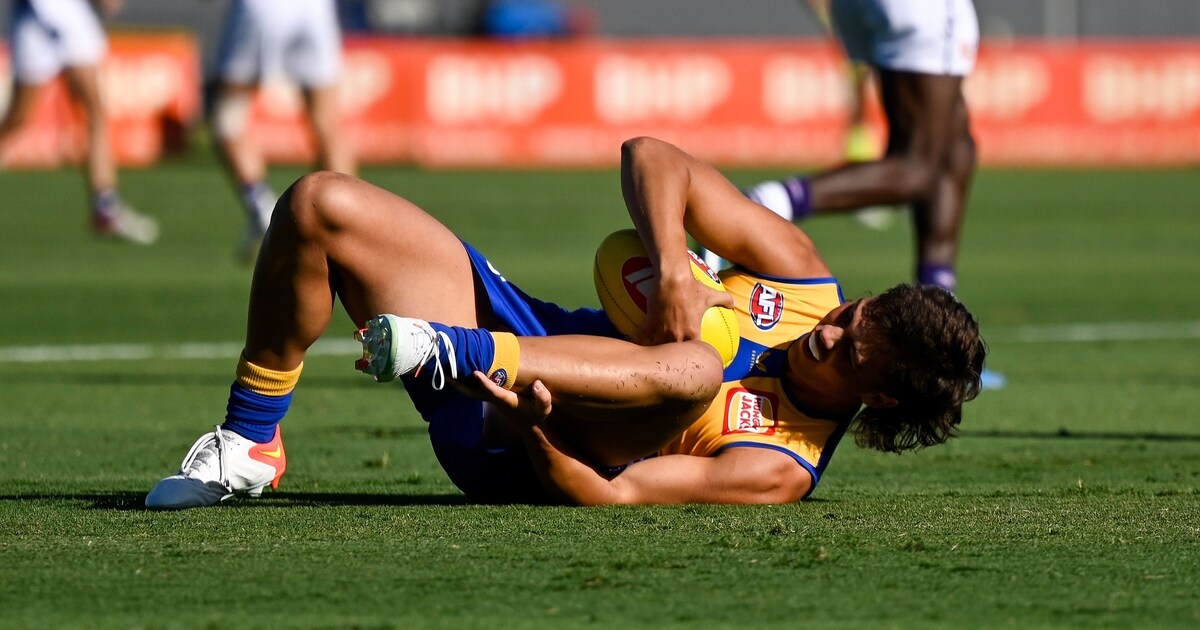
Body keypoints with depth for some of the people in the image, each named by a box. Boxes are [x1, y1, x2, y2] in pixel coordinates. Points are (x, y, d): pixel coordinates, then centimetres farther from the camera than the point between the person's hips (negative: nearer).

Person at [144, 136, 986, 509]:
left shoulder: (780, 467, -13)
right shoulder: (802, 279, 2)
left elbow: (610, 495, -22)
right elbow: (651, 158, -2)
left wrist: (529, 427, -38)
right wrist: (673, 270, -18)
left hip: (507, 451, -7)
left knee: (694, 367, -38)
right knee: (320, 206, -8)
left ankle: (452, 354, -41)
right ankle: (249, 444, 1)